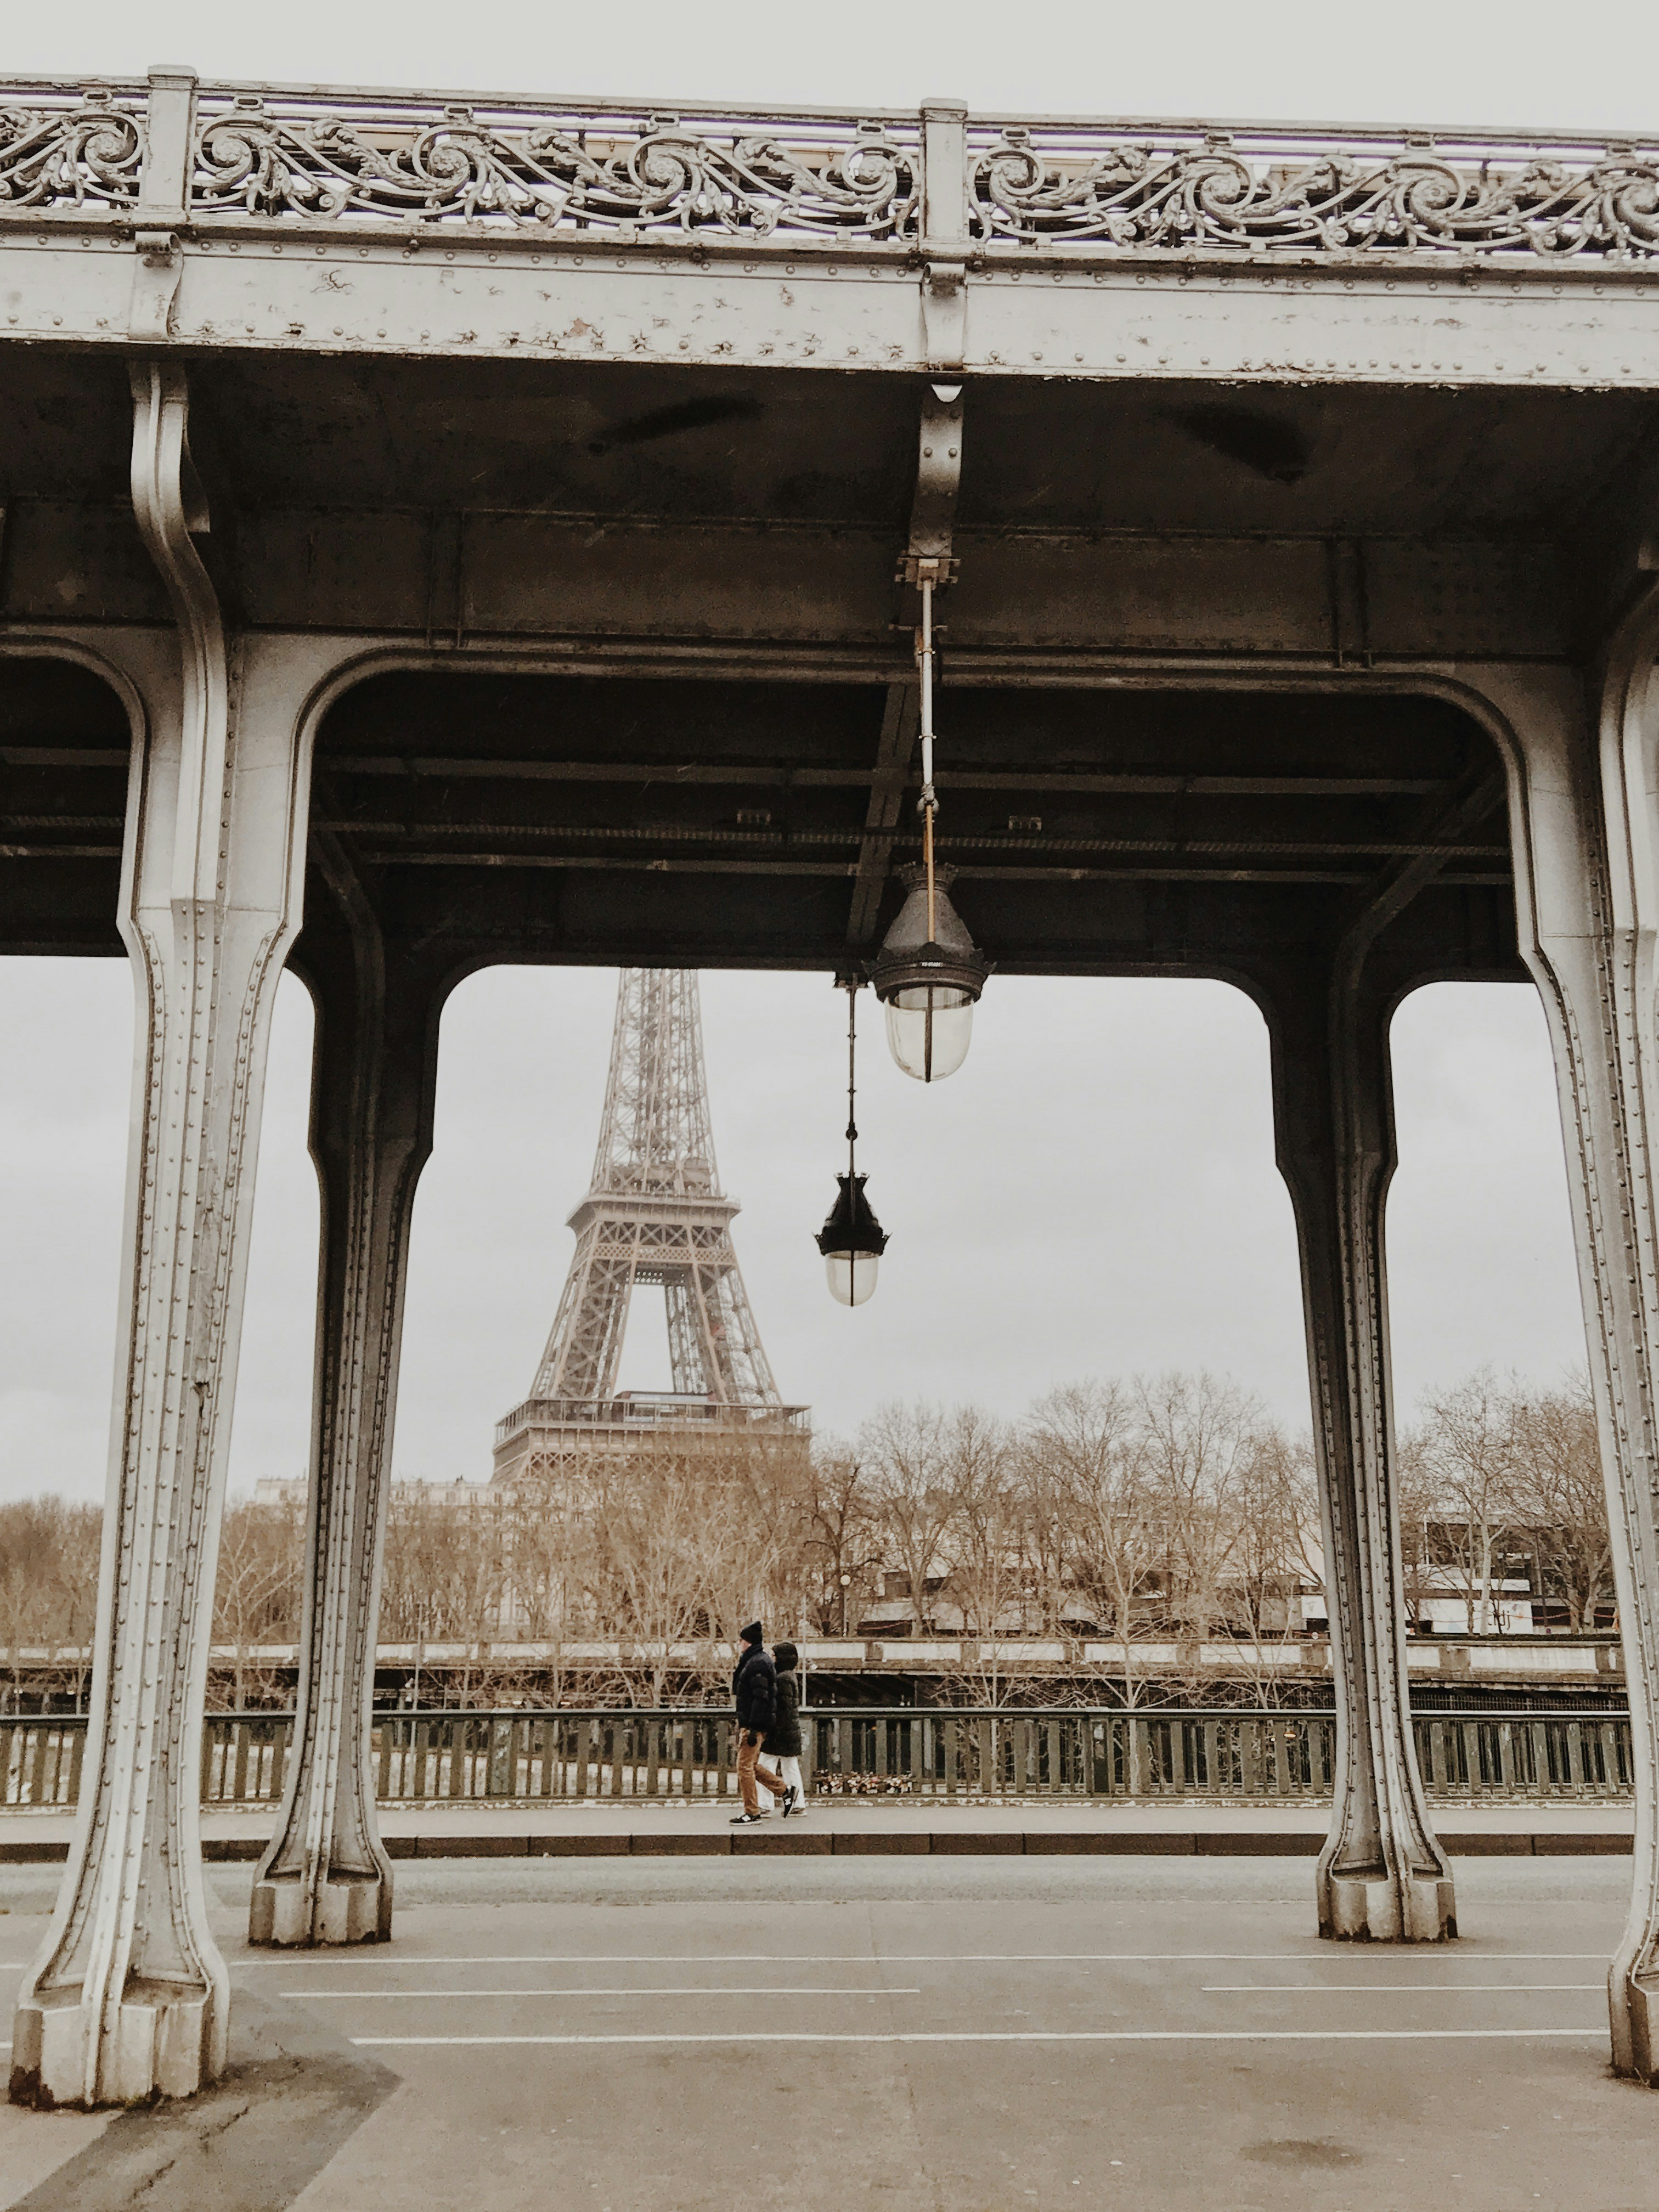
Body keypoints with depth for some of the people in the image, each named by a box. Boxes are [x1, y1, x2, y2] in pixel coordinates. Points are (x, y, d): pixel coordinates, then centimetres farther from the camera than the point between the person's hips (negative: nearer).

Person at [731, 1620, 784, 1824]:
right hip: (749, 1723, 10)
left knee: (745, 1765, -6)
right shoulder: (753, 1661, 17)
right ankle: (784, 1789, 22)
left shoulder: (758, 1663, -16)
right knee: (752, 1766, 15)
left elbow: (761, 1698, -22)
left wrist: (754, 1728, -24)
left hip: (754, 1724, -10)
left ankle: (751, 1813, -1)